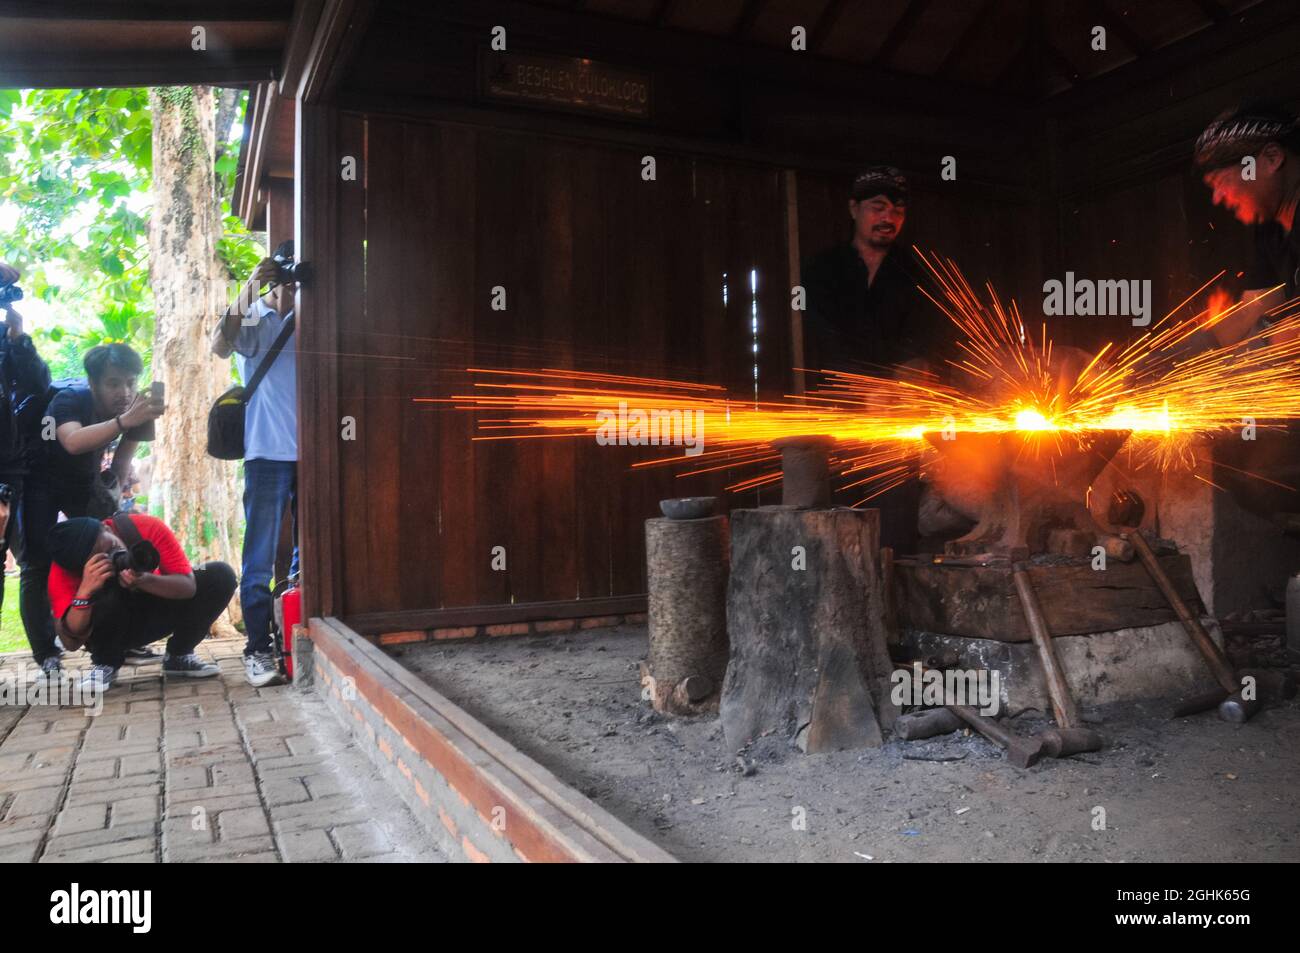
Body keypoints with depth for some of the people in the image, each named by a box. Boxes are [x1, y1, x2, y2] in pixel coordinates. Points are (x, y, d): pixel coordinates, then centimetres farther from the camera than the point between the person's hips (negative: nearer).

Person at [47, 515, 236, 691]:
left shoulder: (146, 528, -28)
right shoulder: (63, 572, -29)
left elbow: (188, 586, -25)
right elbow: (70, 643, -33)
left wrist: (144, 580, -44)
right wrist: (85, 591, -47)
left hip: (152, 613, 3)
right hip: (109, 630, -2)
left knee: (221, 575, -19)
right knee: (109, 593, -37)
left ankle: (179, 657, -1)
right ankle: (105, 663, -6)